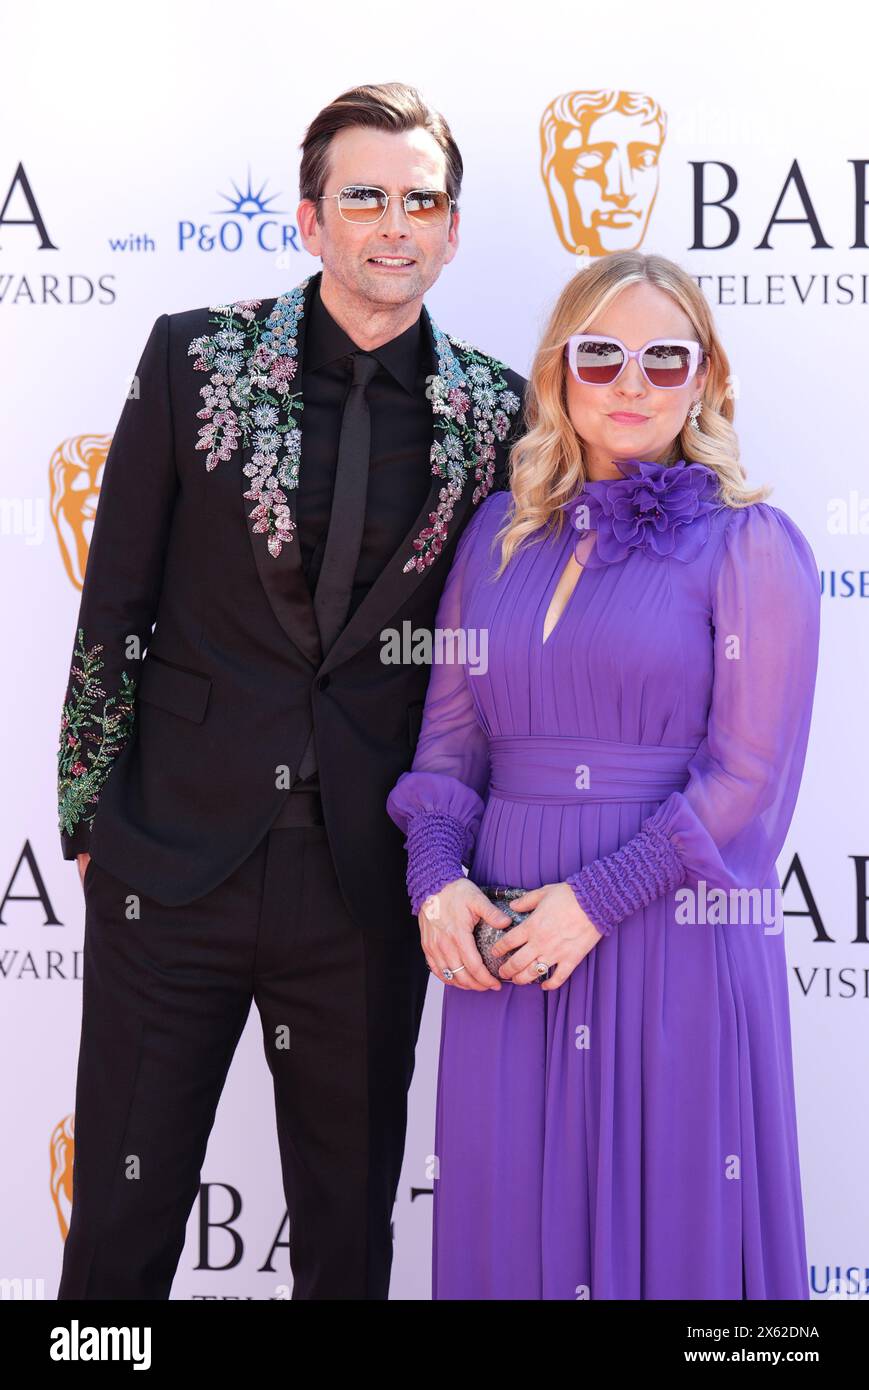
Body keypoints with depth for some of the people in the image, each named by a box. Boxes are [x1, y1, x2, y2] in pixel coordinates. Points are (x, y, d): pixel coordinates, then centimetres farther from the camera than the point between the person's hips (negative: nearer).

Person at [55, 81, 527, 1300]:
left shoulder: (498, 411, 1)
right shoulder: (196, 355, -1)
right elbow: (114, 602, 1)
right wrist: (87, 816, 1)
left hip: (369, 879, 1)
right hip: (176, 856, -1)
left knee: (351, 1224, 15)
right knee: (124, 1209, 10)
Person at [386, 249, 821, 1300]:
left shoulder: (750, 545, -3)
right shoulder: (499, 534, 11)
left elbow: (749, 772, -9)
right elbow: (450, 732, 11)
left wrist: (597, 899, -15)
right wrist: (436, 875, -5)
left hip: (675, 936, -4)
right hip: (505, 938, 4)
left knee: (668, 1211, 5)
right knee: (506, 1208, 10)